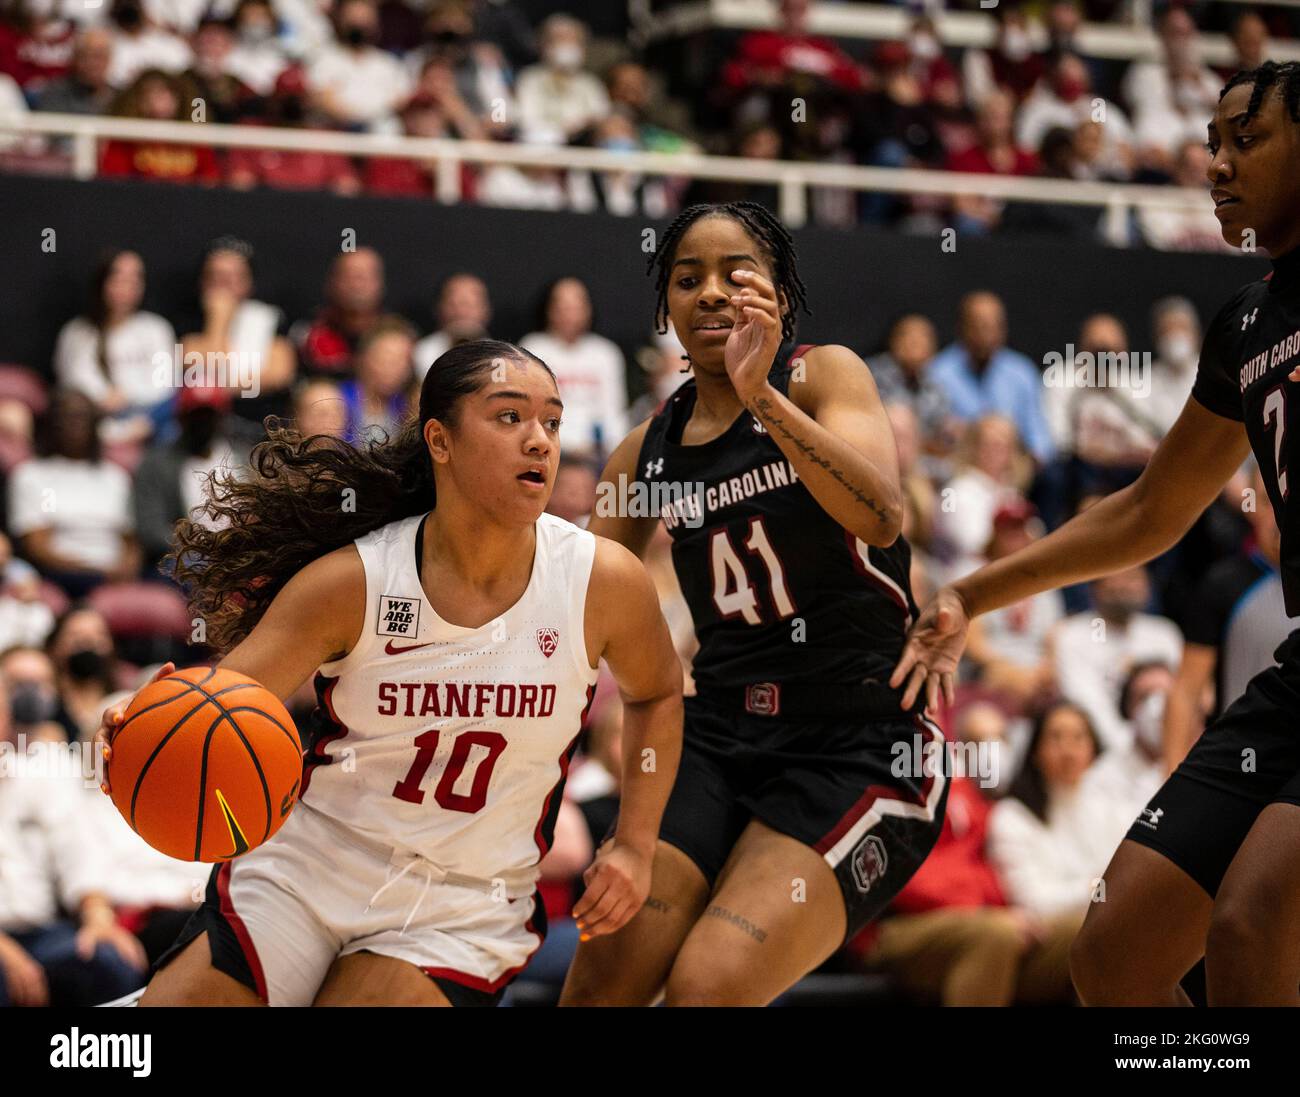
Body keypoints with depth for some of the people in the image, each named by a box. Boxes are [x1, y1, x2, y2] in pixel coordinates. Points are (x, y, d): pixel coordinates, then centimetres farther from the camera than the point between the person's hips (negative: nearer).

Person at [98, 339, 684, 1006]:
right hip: (303, 873, 0)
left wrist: (634, 847, 3)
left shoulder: (602, 581, -9)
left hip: (464, 912, 0)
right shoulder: (351, 582, -11)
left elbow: (655, 696, 12)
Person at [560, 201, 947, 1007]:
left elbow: (881, 515, -23)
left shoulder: (825, 374, -3)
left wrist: (761, 394, -31)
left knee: (707, 987, -22)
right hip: (720, 741, 5)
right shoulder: (650, 449, 9)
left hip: (858, 750, -4)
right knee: (601, 979, -13)